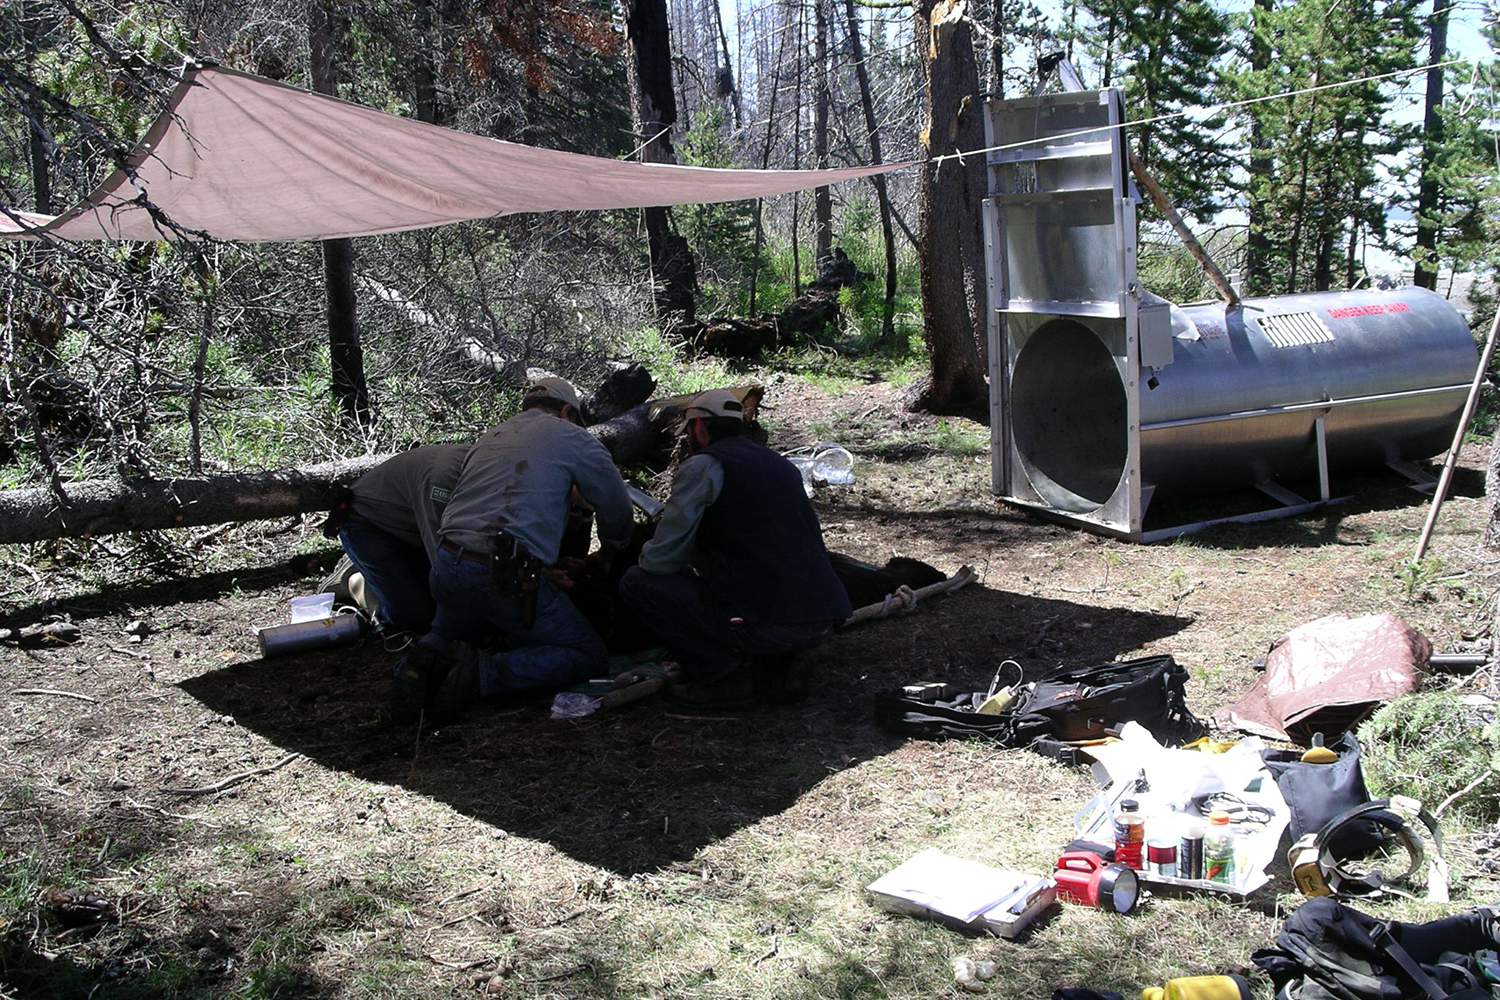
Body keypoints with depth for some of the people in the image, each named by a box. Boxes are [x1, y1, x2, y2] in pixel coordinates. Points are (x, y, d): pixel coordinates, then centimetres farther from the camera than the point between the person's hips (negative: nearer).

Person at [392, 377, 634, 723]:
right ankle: (482, 673, -13)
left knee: (445, 634, 37)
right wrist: (610, 554, 34)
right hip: (505, 575, -6)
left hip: (446, 565, 6)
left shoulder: (487, 439, 25)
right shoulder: (569, 436, 8)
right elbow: (617, 508, 12)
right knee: (590, 657, 7)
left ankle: (421, 665, 0)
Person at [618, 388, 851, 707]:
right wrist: (698, 564, 40)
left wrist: (644, 560, 20)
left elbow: (661, 559, -5)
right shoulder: (780, 464, 20)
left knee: (636, 583, 3)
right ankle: (776, 665, 14)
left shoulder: (703, 465, -3)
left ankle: (725, 677, -1)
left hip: (770, 624, -8)